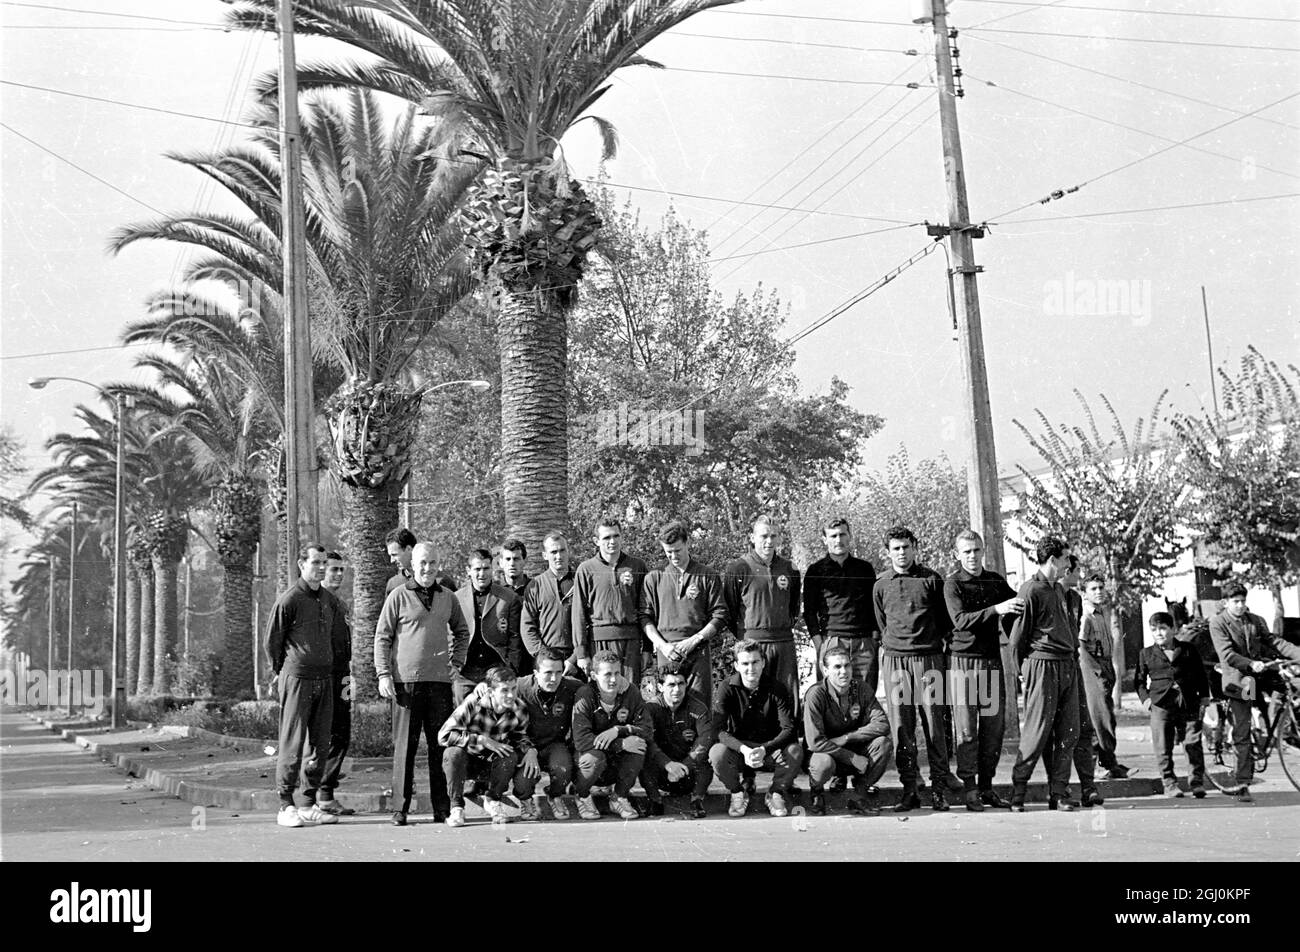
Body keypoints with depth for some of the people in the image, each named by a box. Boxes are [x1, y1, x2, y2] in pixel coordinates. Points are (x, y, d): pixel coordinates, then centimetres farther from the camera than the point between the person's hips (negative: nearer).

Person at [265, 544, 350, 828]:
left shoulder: (331, 600, 11)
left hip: (325, 679, 6)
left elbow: (340, 639, 20)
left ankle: (310, 804, 15)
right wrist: (281, 673, 6)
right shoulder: (289, 600, -7)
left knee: (320, 745, 7)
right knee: (292, 743, -4)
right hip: (296, 679, -6)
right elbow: (272, 641, -1)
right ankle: (286, 806, 3)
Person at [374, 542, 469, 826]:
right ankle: (401, 807, 6)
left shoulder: (447, 597, 12)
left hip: (440, 680, 3)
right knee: (405, 745, 0)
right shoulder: (398, 596, 2)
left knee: (440, 744, 4)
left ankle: (442, 807, 11)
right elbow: (382, 637, 1)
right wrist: (383, 674, -6)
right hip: (406, 680, -3)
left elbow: (461, 630, 25)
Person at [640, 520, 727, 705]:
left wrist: (694, 640, -7)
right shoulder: (654, 578, 12)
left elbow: (719, 617, 4)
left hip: (698, 651, -1)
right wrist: (662, 645, -7)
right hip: (665, 651, 1)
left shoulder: (708, 576, 8)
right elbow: (645, 617, 8)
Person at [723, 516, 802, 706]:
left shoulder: (789, 569, 11)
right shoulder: (737, 569, -3)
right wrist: (742, 637, 1)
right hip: (752, 644, -4)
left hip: (785, 643, 4)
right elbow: (728, 610, 1)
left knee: (789, 698, 3)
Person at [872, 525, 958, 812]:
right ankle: (909, 790, 4)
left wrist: (936, 642, 6)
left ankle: (938, 787, 3)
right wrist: (894, 644, 13)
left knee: (935, 722, -3)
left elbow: (946, 619, 10)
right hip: (895, 660, 2)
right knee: (901, 726, 0)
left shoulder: (932, 580, 5)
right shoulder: (881, 585, 11)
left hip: (929, 658, -2)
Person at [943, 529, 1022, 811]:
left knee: (995, 727, 6)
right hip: (964, 659, -5)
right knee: (966, 729, -2)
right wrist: (996, 609, -28)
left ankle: (987, 786, 15)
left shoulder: (995, 580, 12)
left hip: (992, 658, 5)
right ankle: (970, 790, 4)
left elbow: (1018, 603, 23)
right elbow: (960, 620, -19)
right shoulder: (953, 583, -5)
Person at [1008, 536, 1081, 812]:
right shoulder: (1031, 590, -9)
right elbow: (1018, 634, -9)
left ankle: (1059, 793, 10)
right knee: (1037, 732, -6)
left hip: (1068, 665, 8)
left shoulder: (1059, 590, 18)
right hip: (1043, 665, -8)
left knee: (1069, 733, 5)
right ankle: (1018, 792, 3)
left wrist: (1074, 653, 16)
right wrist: (1024, 669, -4)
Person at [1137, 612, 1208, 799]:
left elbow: (1200, 676, 15)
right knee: (1163, 749, -1)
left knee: (1193, 744, -1)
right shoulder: (1146, 654, 9)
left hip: (1188, 704, 0)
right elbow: (1140, 680, 16)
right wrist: (1145, 697, 2)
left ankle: (1197, 782, 11)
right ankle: (1169, 784, 10)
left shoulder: (1188, 650, 10)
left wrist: (1203, 697, 7)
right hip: (1161, 706, 0)